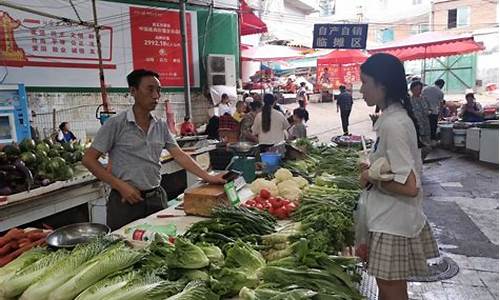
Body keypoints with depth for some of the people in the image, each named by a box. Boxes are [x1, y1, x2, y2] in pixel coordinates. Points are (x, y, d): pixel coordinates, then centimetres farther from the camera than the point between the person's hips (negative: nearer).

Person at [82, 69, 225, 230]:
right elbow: (88, 159, -8)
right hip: (126, 200, -4)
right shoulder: (116, 124, -9)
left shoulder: (161, 125, 5)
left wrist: (207, 177, -5)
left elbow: (179, 155, 4)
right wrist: (121, 186, -14)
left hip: (156, 197, 5)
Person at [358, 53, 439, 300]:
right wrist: (372, 168, 3)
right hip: (389, 220, 9)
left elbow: (409, 186, -27)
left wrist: (371, 177, -14)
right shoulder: (394, 117, 5)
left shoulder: (393, 124, -24)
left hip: (392, 226, -9)